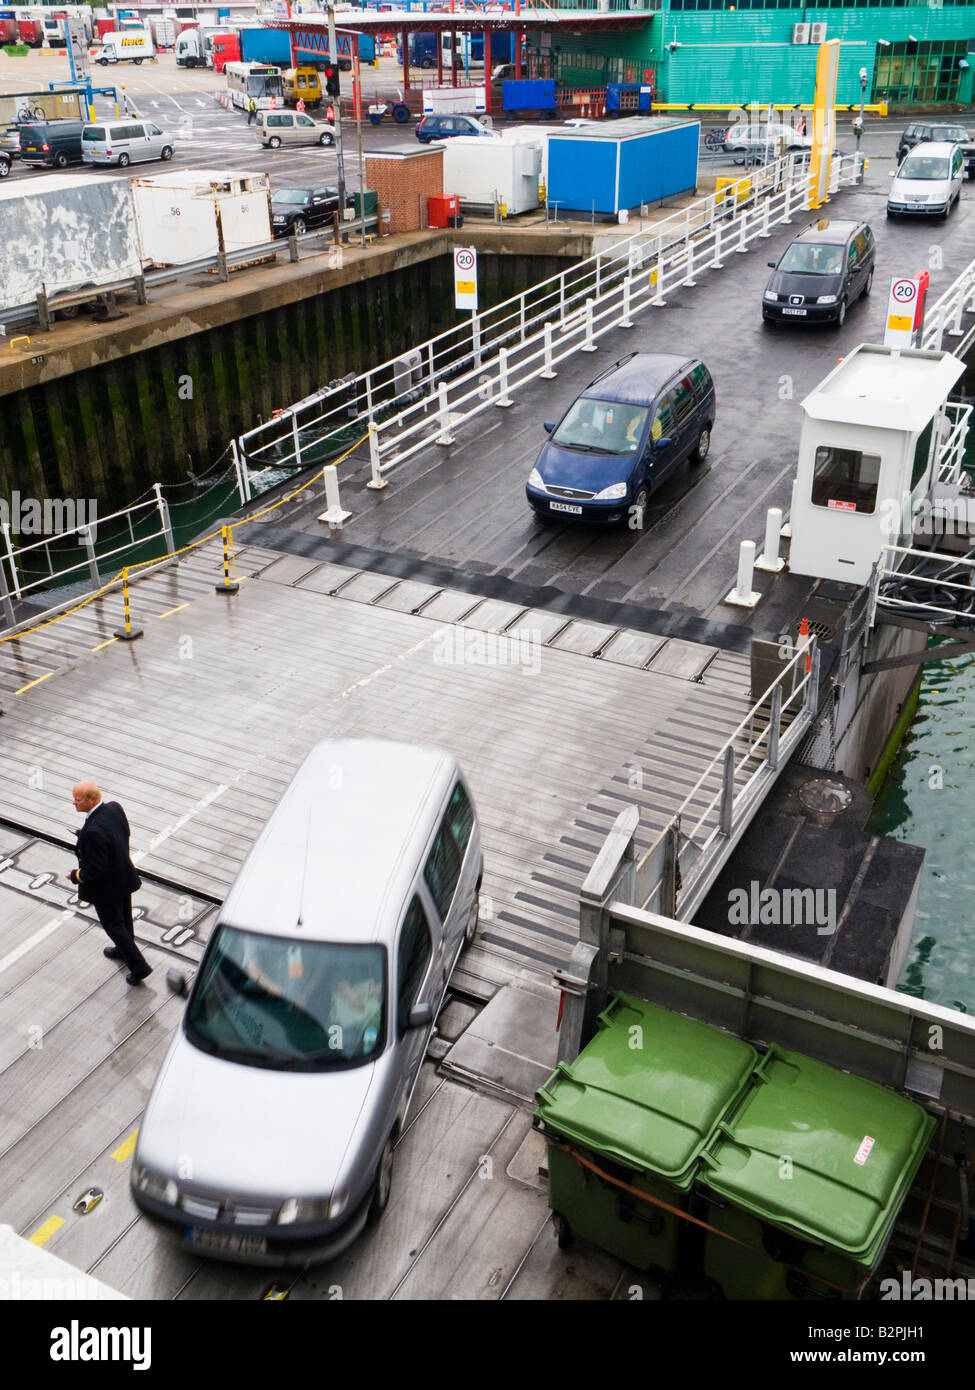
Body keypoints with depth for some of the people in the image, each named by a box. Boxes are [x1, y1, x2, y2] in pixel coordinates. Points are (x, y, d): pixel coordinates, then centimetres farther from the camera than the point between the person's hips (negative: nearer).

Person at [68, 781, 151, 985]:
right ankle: (124, 950, 51)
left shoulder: (93, 831, -37)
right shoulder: (114, 808, -12)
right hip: (124, 875, 8)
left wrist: (76, 876, -12)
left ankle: (139, 966, 19)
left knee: (114, 926, 11)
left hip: (106, 888, -8)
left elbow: (96, 868, -30)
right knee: (124, 917, 28)